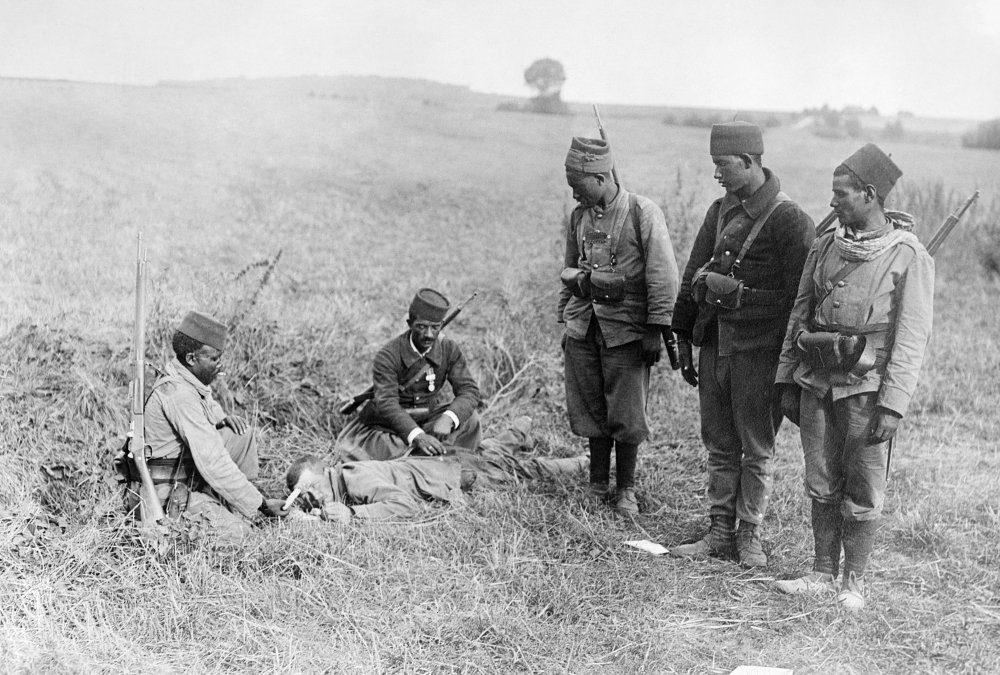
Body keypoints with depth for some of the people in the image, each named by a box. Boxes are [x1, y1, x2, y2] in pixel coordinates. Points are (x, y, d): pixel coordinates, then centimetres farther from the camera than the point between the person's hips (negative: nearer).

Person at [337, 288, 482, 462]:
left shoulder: (449, 350, -11)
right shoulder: (388, 356, -22)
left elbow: (469, 390, -16)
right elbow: (386, 402, -31)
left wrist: (448, 418, -39)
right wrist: (416, 436, -48)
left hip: (432, 413, 3)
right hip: (392, 420, -3)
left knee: (469, 419, -23)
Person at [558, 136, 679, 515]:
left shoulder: (643, 213, -9)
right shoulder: (579, 217, 9)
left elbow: (663, 275, -10)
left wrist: (656, 329, -13)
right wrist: (565, 322, 18)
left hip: (626, 329, -5)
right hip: (583, 327, 5)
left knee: (626, 414, 0)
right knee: (589, 409, 9)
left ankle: (626, 490, 16)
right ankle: (597, 484, 23)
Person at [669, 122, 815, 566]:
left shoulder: (790, 221, -11)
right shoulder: (719, 211, 10)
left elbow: (797, 297, -15)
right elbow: (692, 278, 15)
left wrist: (735, 293, -17)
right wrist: (683, 338, 13)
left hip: (759, 351, -6)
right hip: (714, 345, 6)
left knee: (757, 450, 6)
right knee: (720, 447, 12)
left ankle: (750, 537, 18)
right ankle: (720, 533, 22)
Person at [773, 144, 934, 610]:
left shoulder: (908, 257, -9)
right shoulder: (825, 247, 7)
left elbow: (912, 338, -10)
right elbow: (799, 315, 13)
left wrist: (892, 405, -15)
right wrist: (788, 380, 10)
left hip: (866, 388, -5)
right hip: (816, 382, 5)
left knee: (862, 493, 4)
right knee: (821, 485, 12)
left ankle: (853, 583, 17)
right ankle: (823, 573, 24)